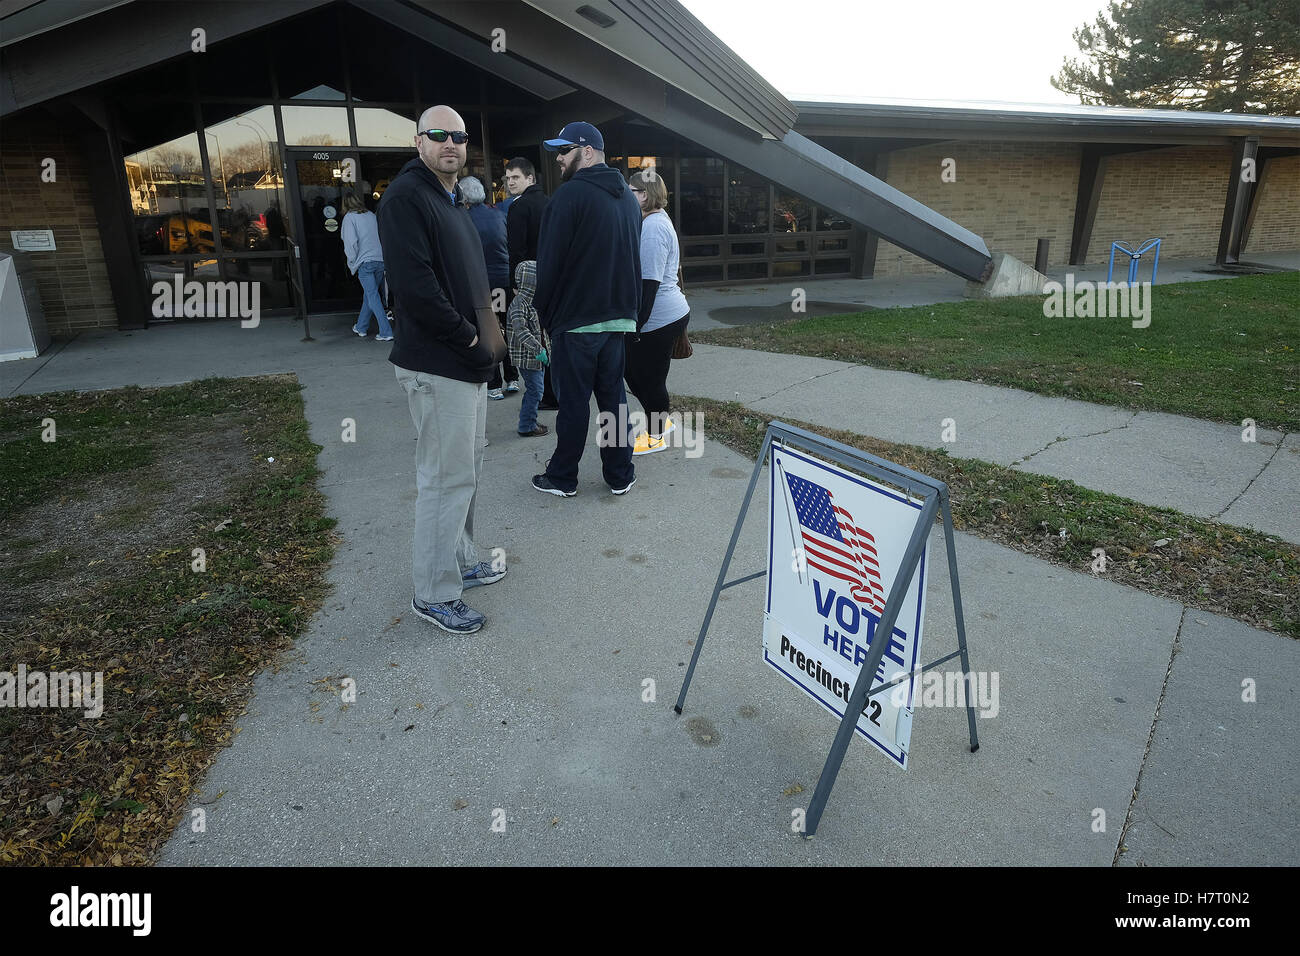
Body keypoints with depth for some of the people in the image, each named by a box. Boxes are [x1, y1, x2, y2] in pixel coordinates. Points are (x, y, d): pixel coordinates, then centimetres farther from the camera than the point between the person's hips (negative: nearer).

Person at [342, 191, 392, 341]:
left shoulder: (349, 217, -3)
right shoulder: (372, 215, 13)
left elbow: (351, 242, -10)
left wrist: (351, 263, 1)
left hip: (364, 262, -5)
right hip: (380, 260, 5)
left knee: (373, 296, -3)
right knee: (369, 294, 16)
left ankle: (386, 332, -9)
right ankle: (361, 327, 26)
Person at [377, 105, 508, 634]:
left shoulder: (450, 199, 21)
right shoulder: (406, 197, -12)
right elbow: (414, 283, -24)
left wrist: (484, 335, 10)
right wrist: (467, 336, -17)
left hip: (468, 360, 10)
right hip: (437, 366, -10)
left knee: (466, 468, 18)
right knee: (447, 477, -6)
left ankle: (461, 562, 33)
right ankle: (434, 594, 7)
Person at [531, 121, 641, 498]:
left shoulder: (571, 194, -12)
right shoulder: (627, 197, 13)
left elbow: (549, 263, -13)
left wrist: (545, 314, -2)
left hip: (576, 320, -7)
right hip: (619, 316, 7)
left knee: (573, 401, 1)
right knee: (613, 396, 12)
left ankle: (562, 478, 13)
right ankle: (620, 475, 18)